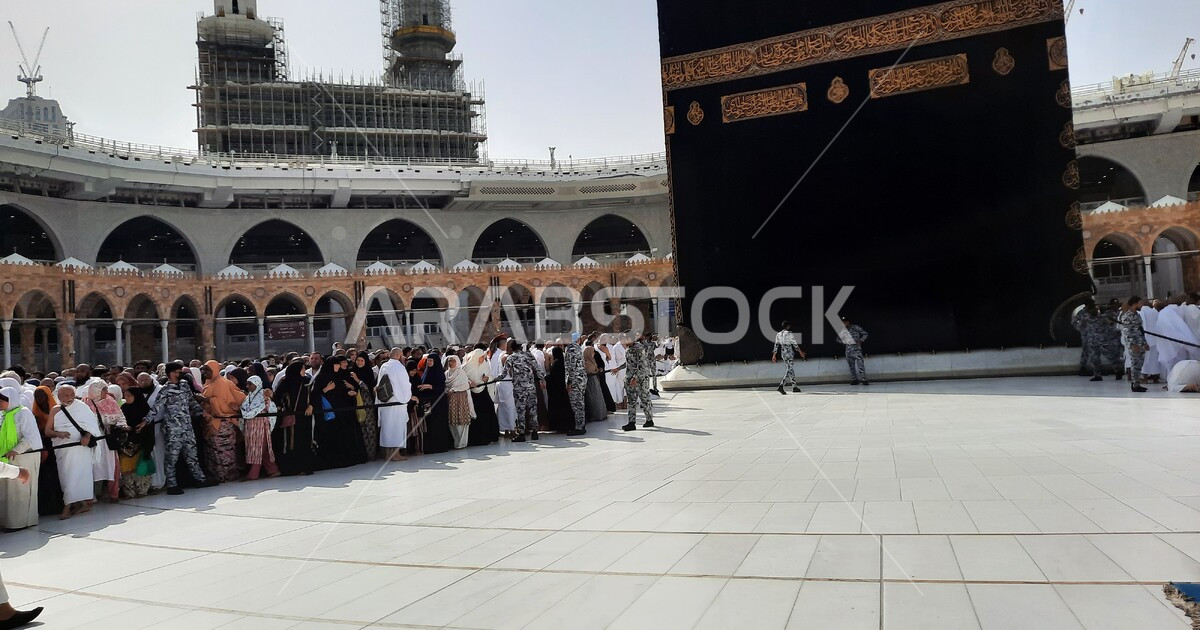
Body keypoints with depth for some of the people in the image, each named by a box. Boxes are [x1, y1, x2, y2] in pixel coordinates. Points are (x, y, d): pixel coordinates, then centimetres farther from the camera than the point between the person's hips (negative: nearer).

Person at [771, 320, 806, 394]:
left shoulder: (778, 334, 7)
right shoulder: (789, 334, -11)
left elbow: (776, 345, 7)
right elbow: (795, 344, -8)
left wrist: (774, 355, 8)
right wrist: (801, 352, 1)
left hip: (783, 353, 7)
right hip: (790, 353, -7)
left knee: (791, 370, 16)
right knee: (789, 370, -9)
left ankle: (794, 387, 20)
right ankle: (781, 386, -24)